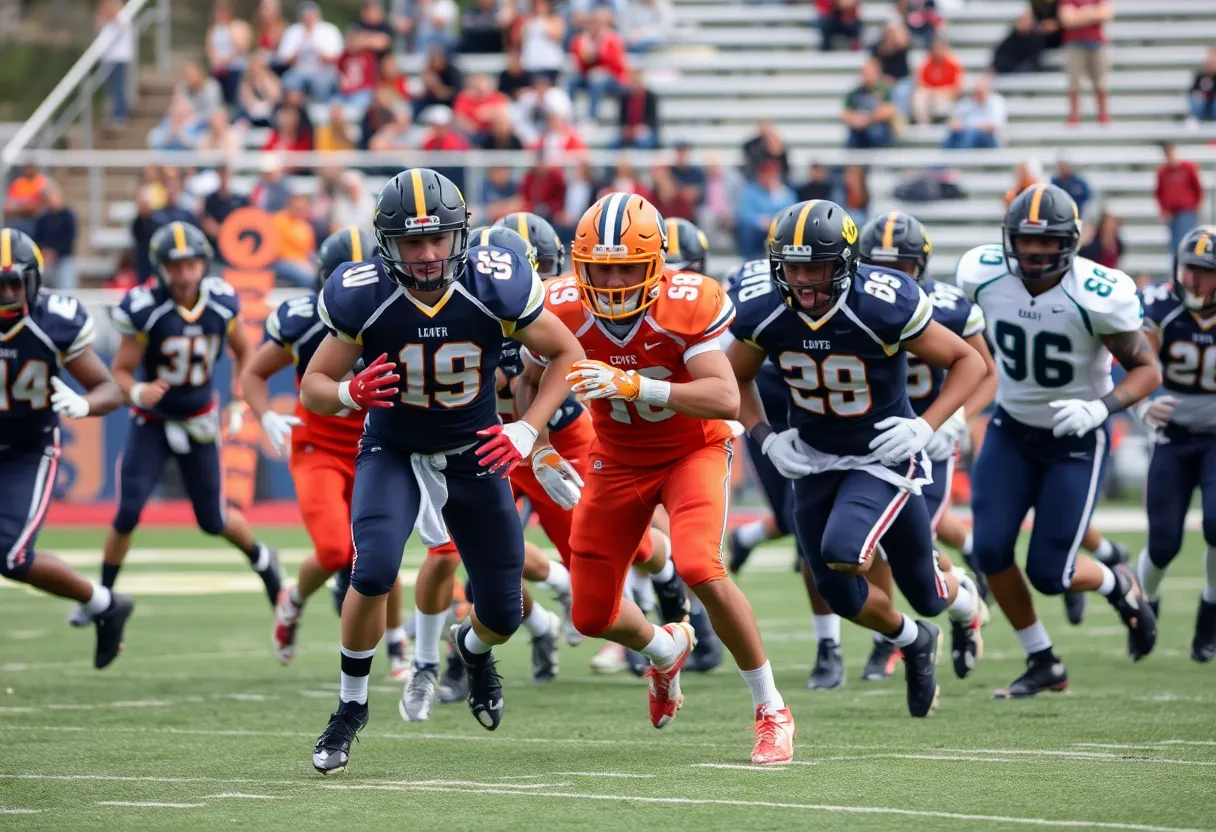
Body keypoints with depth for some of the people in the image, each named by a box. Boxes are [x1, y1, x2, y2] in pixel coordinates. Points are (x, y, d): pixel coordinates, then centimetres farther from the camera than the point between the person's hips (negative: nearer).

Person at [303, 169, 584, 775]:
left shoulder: (497, 287, -23)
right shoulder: (361, 299, -24)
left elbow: (567, 355, -7)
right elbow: (312, 388, -11)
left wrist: (526, 432, -19)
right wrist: (351, 393, -35)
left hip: (474, 454, 2)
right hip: (393, 452, -2)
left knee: (504, 615, 5)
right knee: (374, 572, -28)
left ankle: (472, 646, 45)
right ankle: (351, 706, -5)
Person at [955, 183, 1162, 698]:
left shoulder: (1097, 297, -26)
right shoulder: (983, 276, -15)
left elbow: (1147, 370, -16)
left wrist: (1100, 408, -32)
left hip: (1075, 439, -4)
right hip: (1011, 429, 4)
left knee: (1048, 573, -5)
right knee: (991, 549, -9)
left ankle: (1118, 587, 30)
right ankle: (1043, 665, 11)